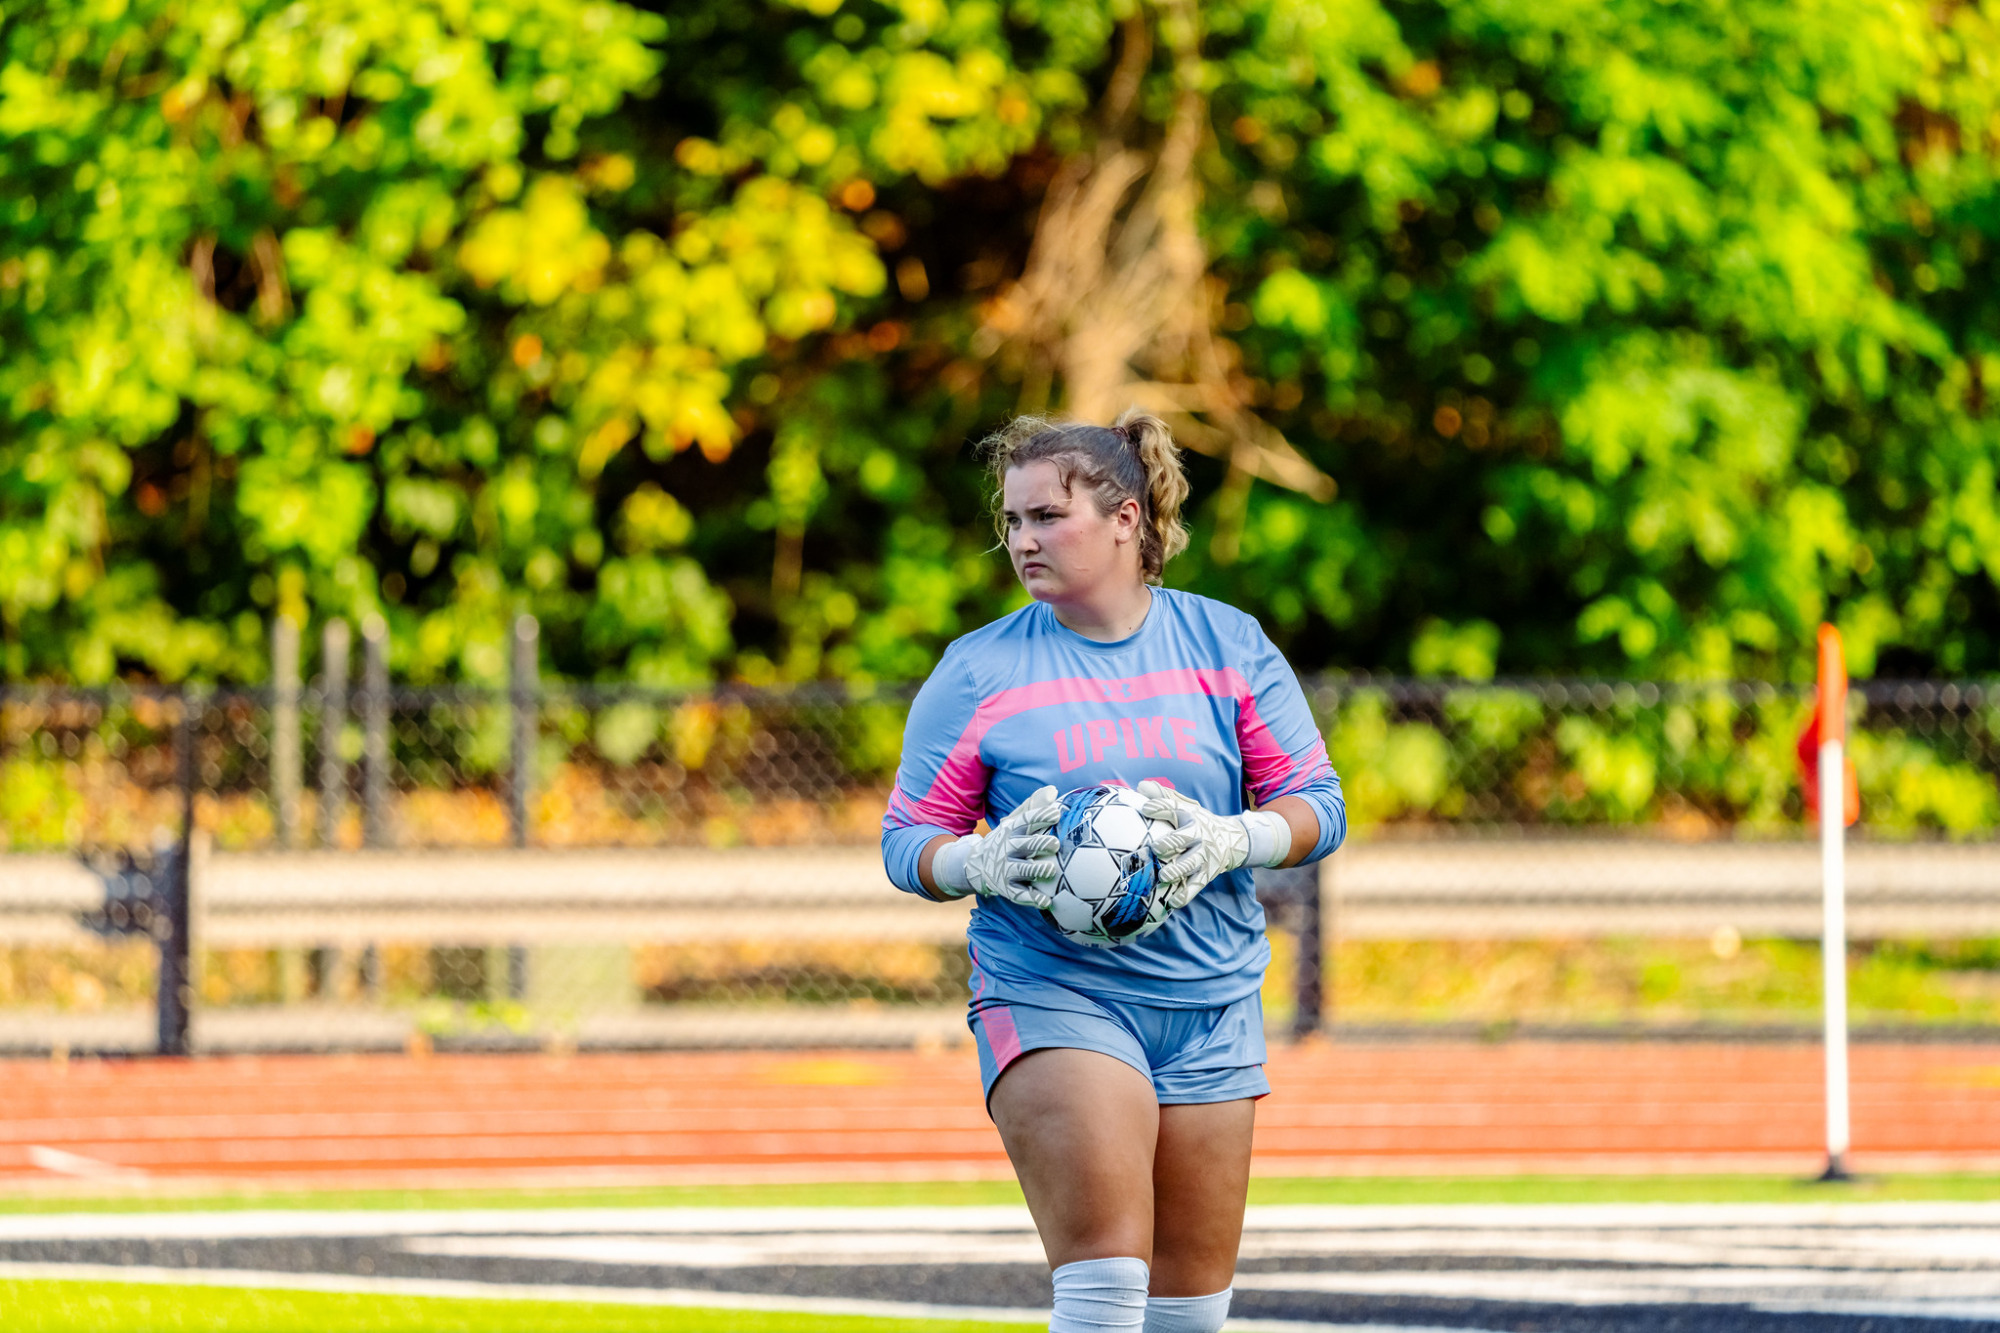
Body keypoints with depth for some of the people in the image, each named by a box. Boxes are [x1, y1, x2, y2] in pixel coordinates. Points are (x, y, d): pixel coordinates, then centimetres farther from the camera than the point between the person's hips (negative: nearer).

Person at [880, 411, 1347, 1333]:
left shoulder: (1226, 645, 5)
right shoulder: (978, 671, 0)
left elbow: (1317, 806, 6)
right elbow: (907, 841, 2)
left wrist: (1229, 841, -15)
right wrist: (985, 863, -20)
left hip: (1210, 1001, 3)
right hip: (1049, 994, -3)